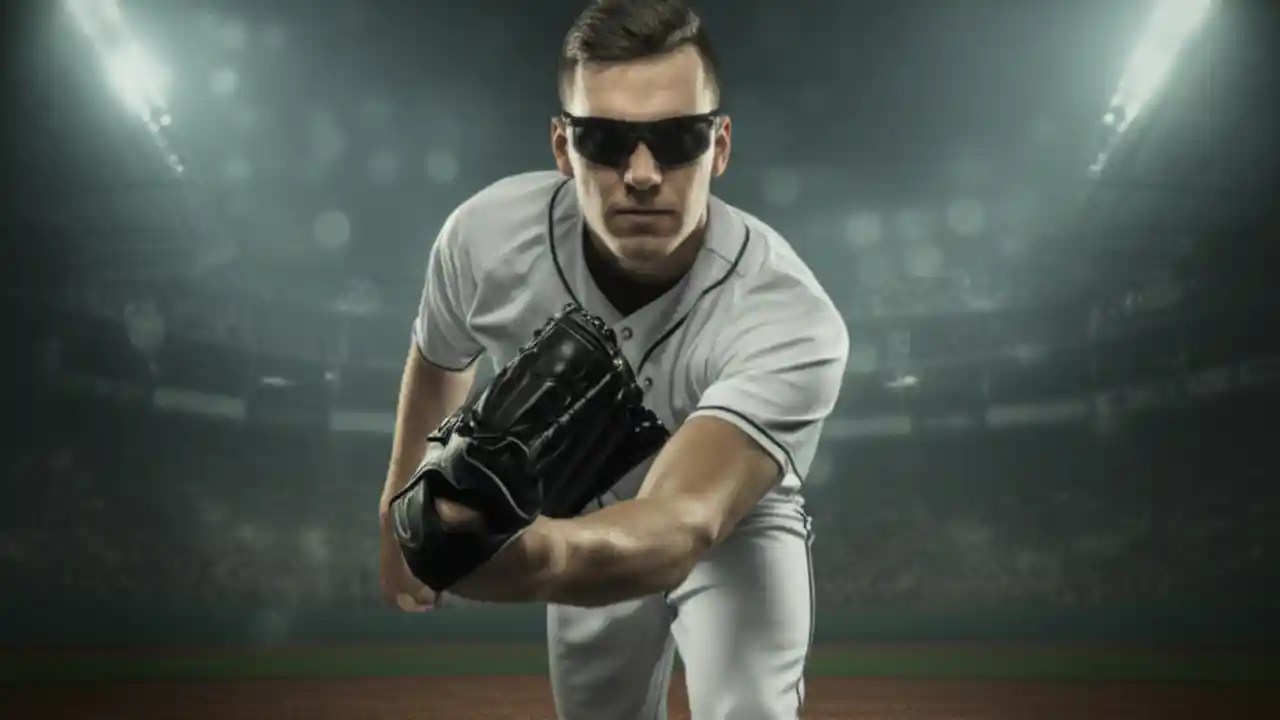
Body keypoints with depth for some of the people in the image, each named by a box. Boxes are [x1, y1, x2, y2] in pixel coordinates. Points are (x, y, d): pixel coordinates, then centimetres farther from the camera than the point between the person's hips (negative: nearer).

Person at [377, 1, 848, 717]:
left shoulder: (790, 322, -40)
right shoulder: (486, 238, -27)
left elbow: (680, 527, -54)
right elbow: (439, 360, -3)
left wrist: (540, 557, -75)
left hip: (735, 527, -3)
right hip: (585, 532, 4)